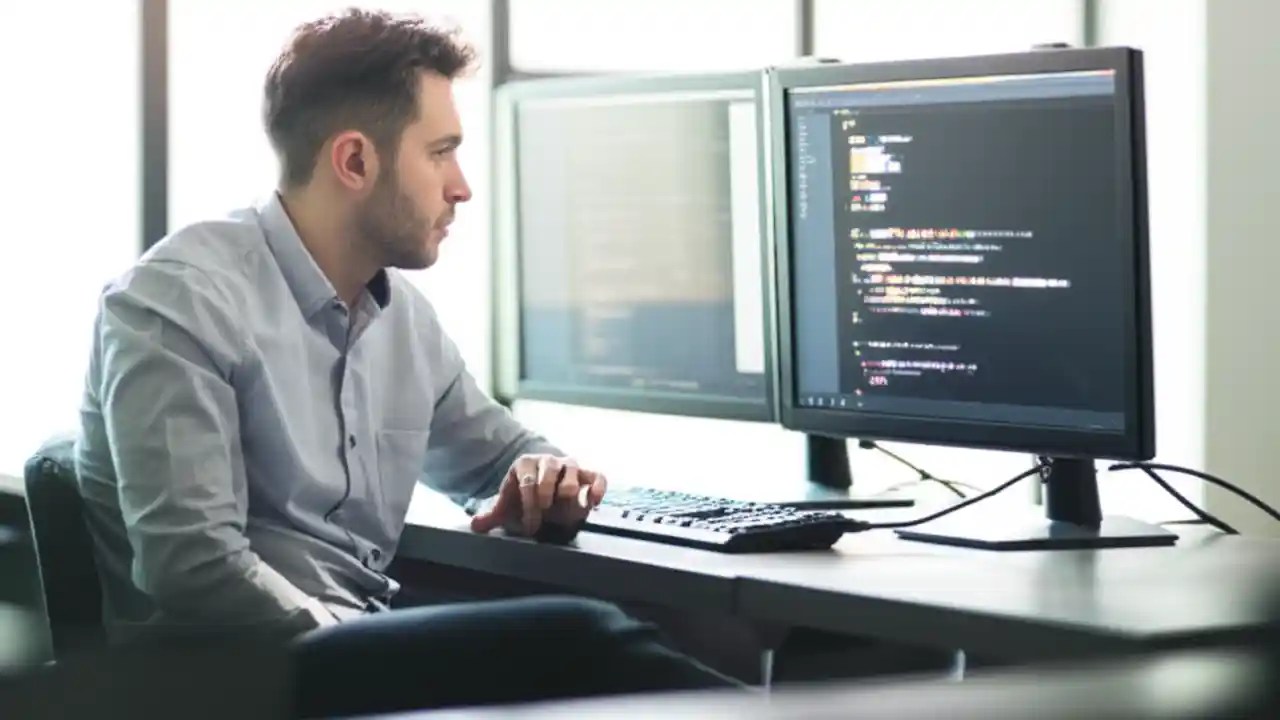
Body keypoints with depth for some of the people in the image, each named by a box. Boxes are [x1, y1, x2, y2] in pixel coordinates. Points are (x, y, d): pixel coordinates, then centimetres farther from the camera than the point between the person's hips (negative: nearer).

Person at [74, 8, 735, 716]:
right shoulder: (182, 300, -11)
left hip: (364, 647, 8)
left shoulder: (403, 312, 14)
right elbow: (193, 568, -21)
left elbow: (497, 452, 31)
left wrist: (548, 477, 5)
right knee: (574, 641, -28)